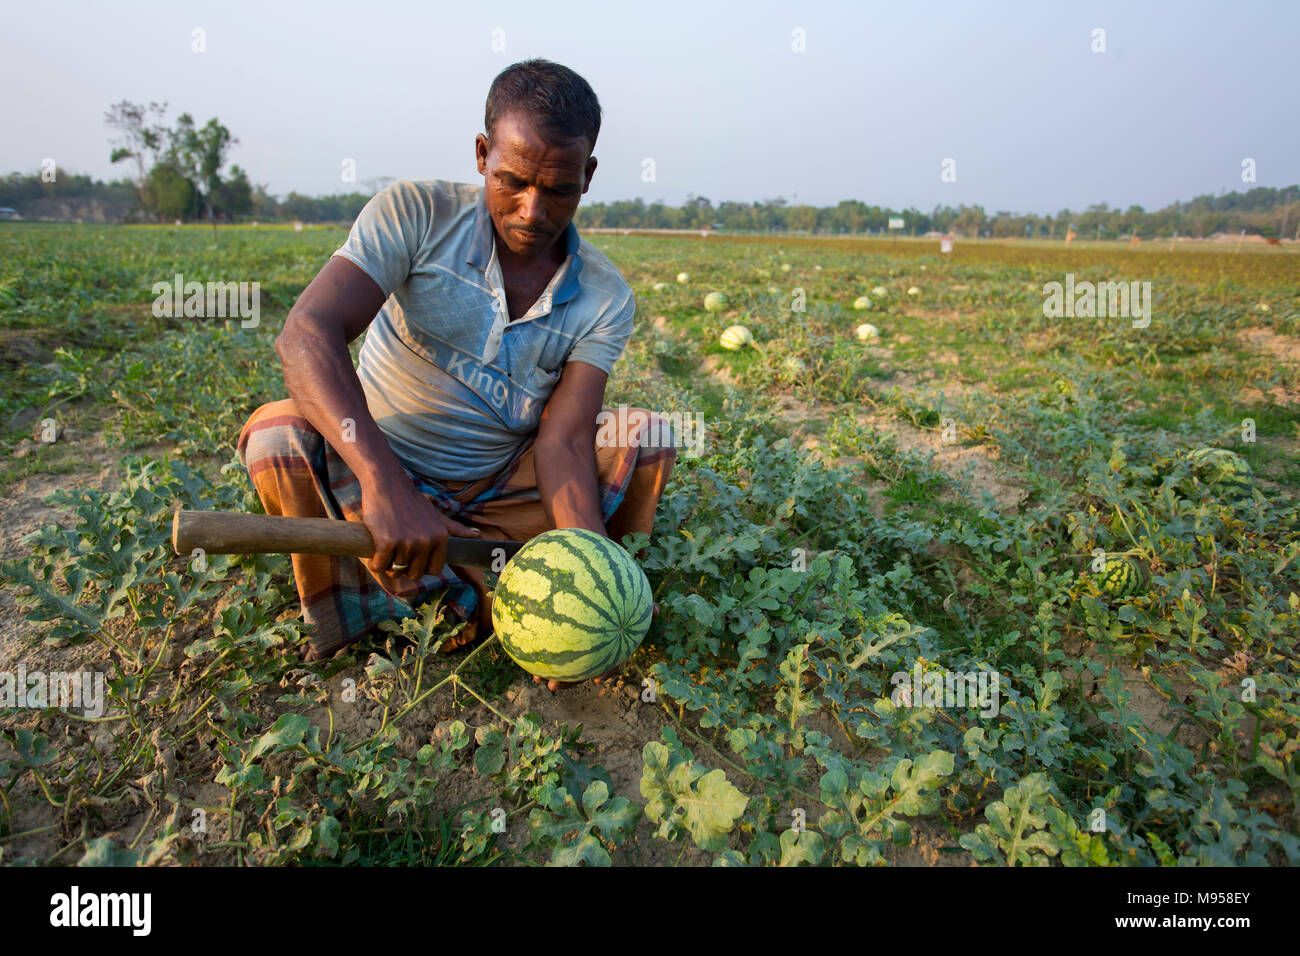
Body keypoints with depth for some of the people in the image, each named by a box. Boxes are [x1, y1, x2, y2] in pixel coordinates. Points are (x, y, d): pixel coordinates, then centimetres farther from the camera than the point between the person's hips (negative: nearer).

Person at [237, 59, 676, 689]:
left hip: (499, 495, 2)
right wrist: (386, 485, -43)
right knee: (278, 431, -30)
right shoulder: (415, 213, -15)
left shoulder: (604, 299, -8)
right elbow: (307, 333, -29)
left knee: (646, 433, -14)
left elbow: (563, 438, -17)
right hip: (372, 478, -2)